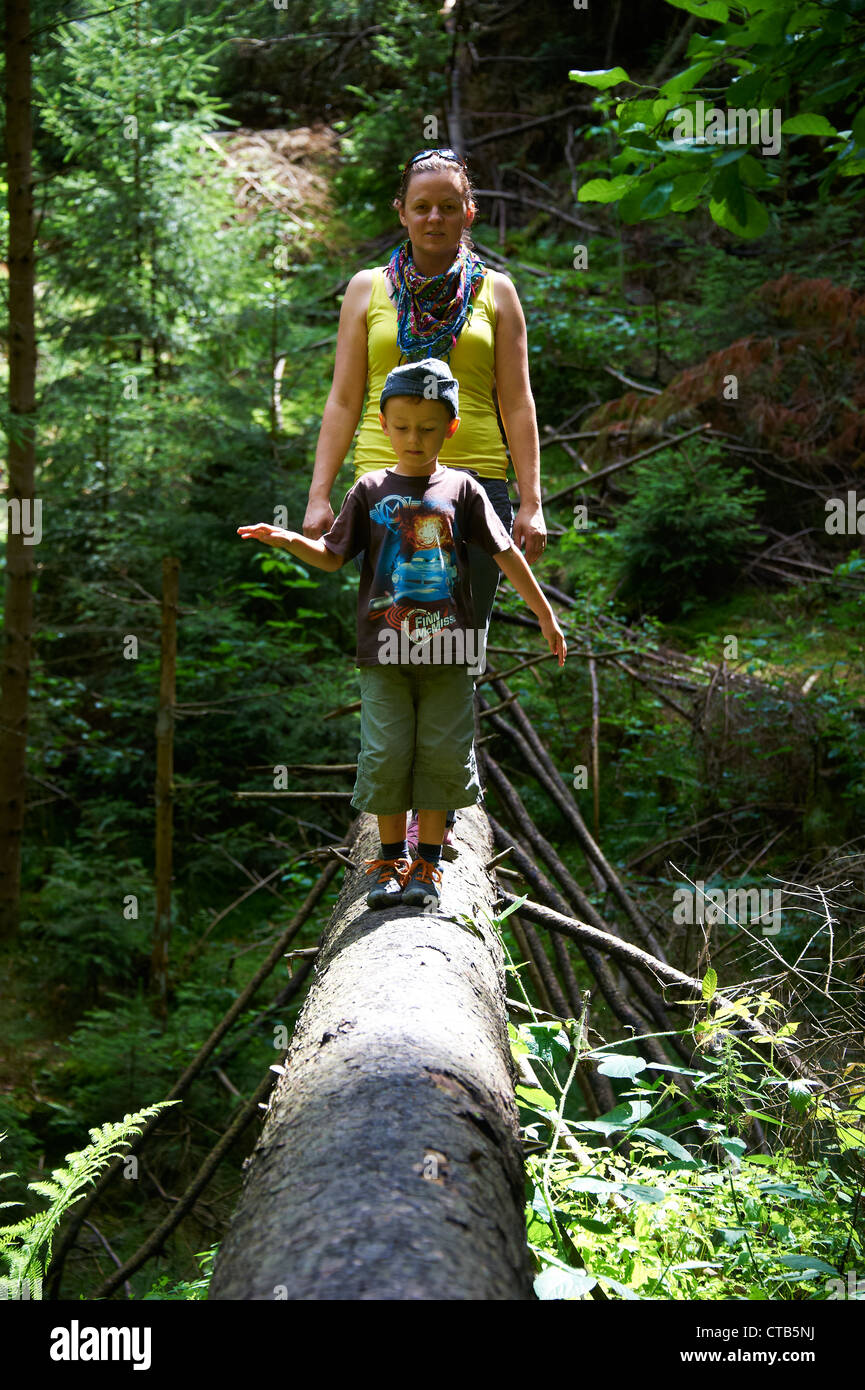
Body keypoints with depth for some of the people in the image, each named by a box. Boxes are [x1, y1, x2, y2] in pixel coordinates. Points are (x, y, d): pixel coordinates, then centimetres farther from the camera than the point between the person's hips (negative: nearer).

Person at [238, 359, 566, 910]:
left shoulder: (462, 489, 4)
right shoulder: (371, 491, 6)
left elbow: (506, 554, 8)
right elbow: (333, 556, 8)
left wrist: (545, 615, 9)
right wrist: (288, 540, -10)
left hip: (448, 650, 0)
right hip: (385, 649, 0)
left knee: (443, 755, 1)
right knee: (386, 755, 0)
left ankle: (428, 865, 12)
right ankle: (392, 859, 15)